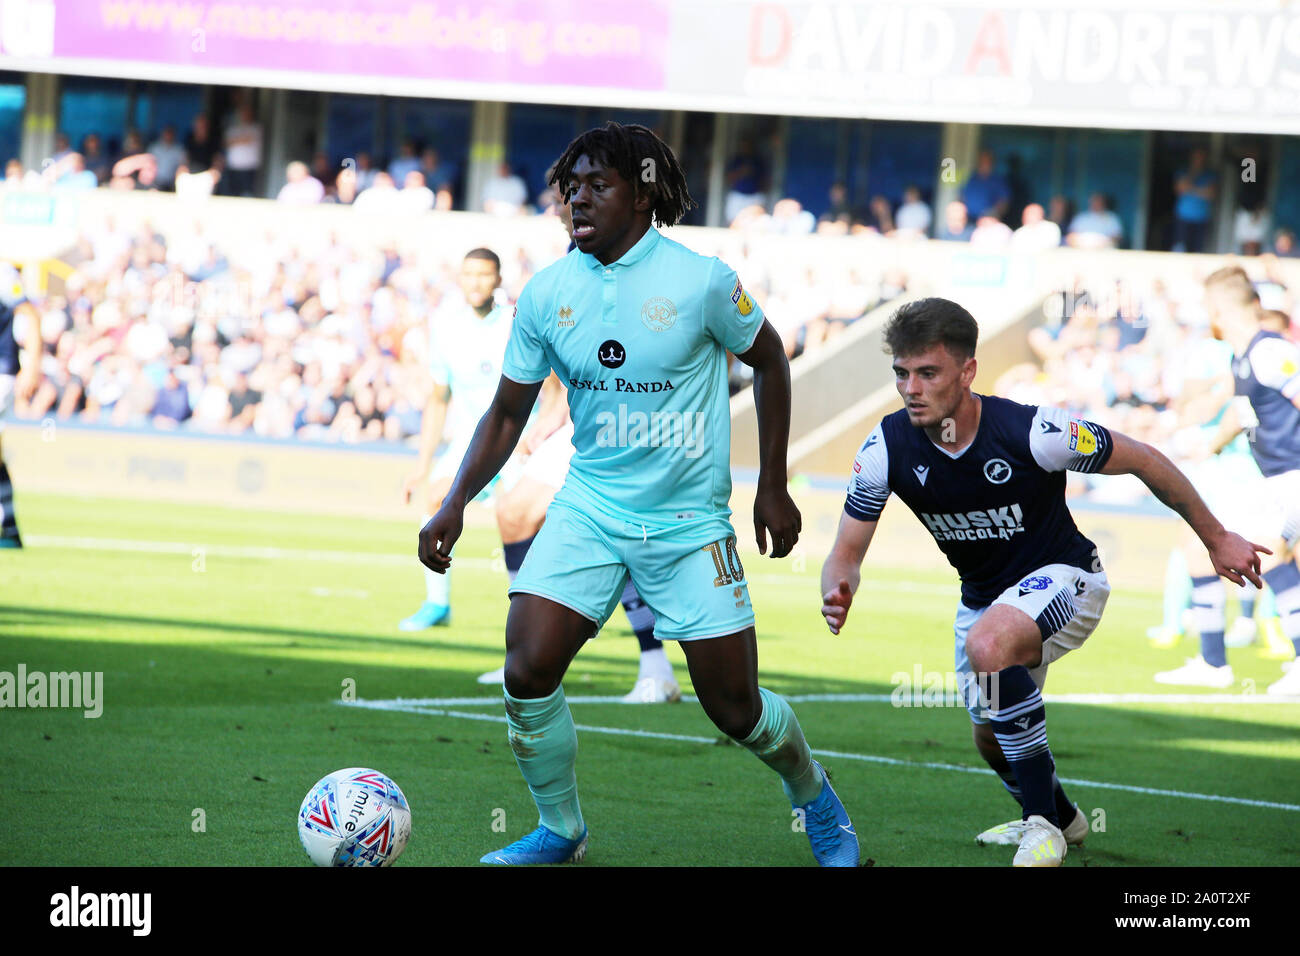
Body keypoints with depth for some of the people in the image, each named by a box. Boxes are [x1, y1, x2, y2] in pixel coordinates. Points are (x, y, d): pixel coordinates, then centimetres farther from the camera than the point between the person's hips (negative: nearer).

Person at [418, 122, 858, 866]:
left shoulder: (702, 280, -12)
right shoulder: (547, 294, -3)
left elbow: (769, 359, 4)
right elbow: (507, 414, 6)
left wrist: (774, 486, 4)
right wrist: (457, 502, -8)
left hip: (690, 523, -3)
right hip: (589, 509, 3)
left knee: (735, 707, 1)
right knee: (527, 672, -14)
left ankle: (817, 799, 32)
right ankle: (560, 831, 10)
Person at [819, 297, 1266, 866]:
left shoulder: (1033, 433, -30)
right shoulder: (886, 450, -20)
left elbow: (1143, 462, -16)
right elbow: (847, 551, -13)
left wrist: (1216, 539, -6)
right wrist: (837, 592, -39)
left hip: (1062, 578, -6)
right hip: (984, 599, 6)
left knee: (989, 643, -36)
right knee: (992, 740, 18)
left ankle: (1042, 824, -23)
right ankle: (1059, 815, 54)